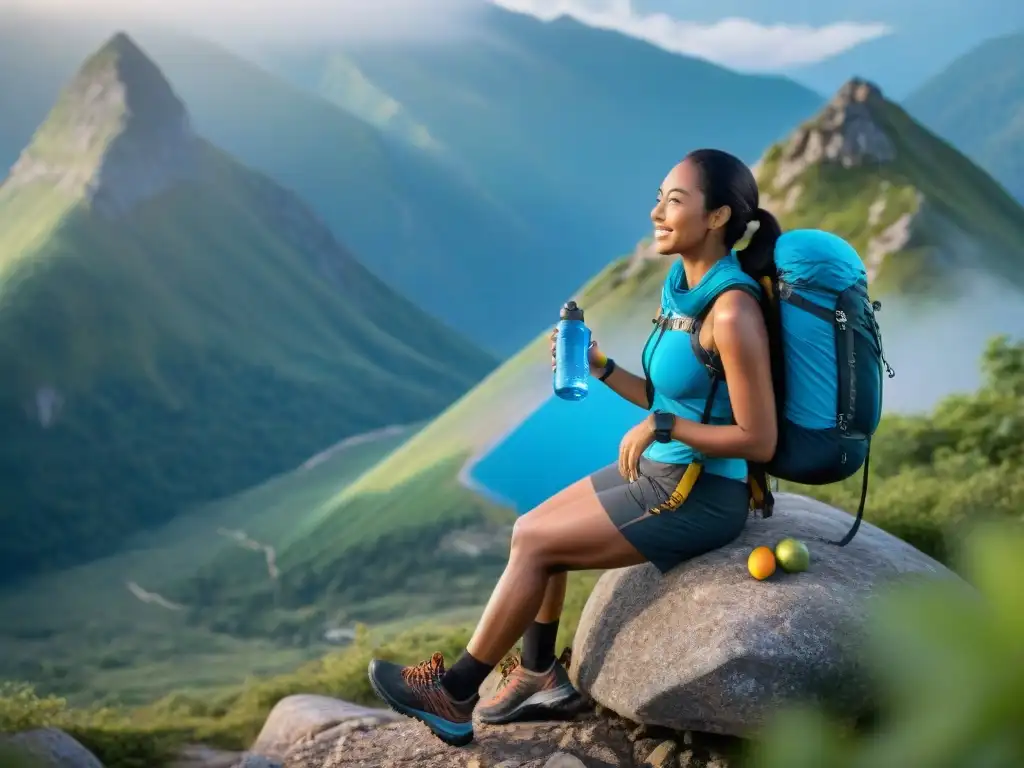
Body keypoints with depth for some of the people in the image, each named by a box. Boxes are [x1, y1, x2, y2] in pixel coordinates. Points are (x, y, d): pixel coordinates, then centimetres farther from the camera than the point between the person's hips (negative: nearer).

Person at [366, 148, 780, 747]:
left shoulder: (731, 312, -24)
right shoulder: (683, 288, 5)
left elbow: (759, 440, -23)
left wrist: (662, 426, -23)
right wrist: (599, 368, 0)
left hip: (703, 495, -9)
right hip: (663, 473, 9)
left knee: (535, 543, -6)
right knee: (532, 528, 9)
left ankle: (455, 694, 9)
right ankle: (539, 675, 24)